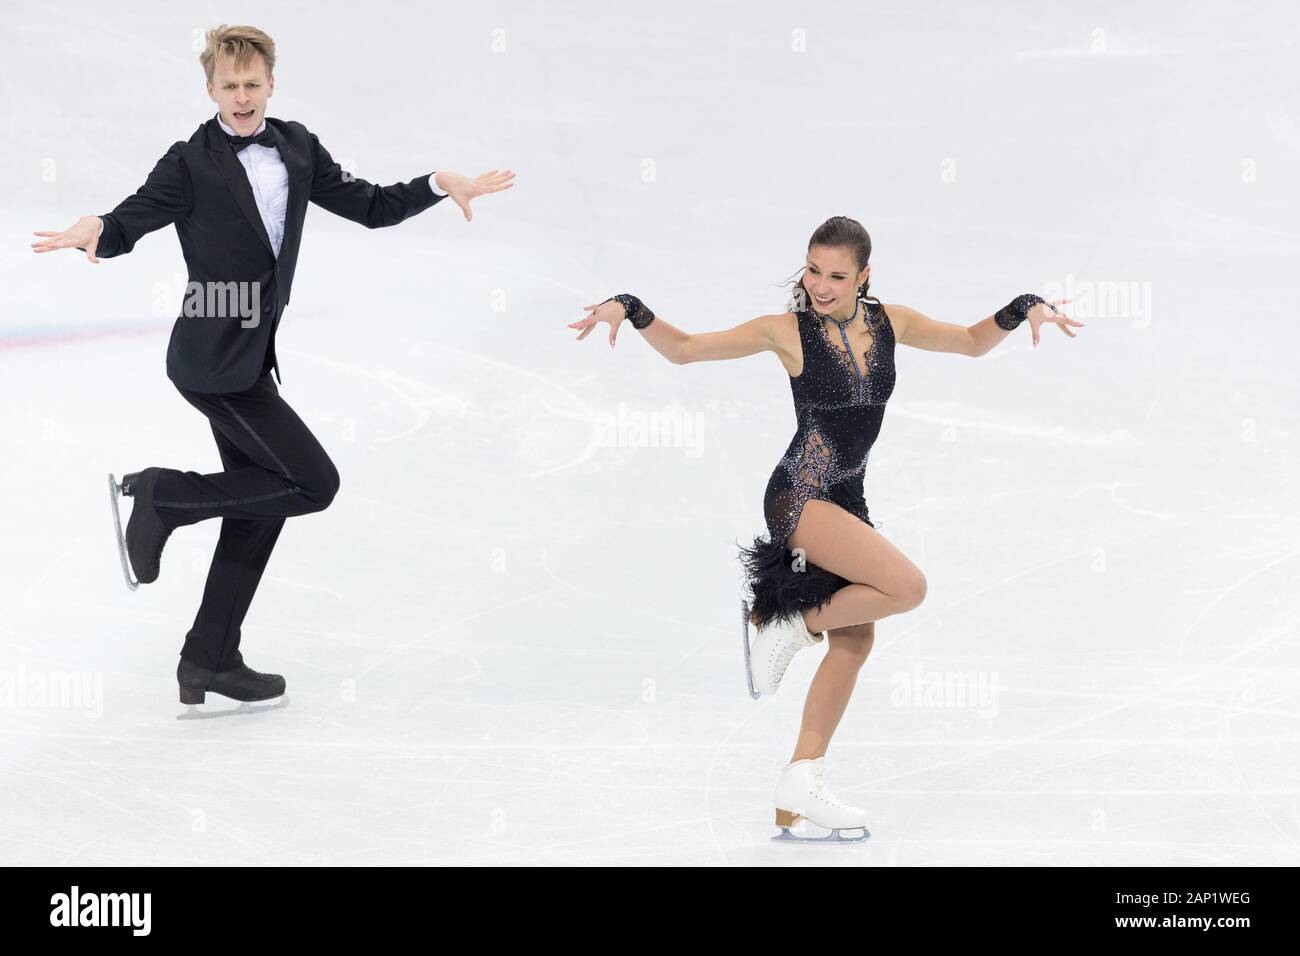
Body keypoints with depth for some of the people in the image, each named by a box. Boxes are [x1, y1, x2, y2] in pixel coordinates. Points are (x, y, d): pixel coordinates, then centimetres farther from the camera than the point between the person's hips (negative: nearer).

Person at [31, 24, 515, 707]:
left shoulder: (297, 149, 9)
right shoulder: (192, 163, -10)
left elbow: (370, 208, 12)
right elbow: (129, 223, -11)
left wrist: (439, 185, -2)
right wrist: (94, 231, -34)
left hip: (249, 360, 8)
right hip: (214, 361, -8)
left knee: (258, 509, 11)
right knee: (313, 482, -10)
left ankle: (210, 661, 18)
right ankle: (161, 495, 1)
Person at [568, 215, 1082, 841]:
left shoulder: (890, 323, 4)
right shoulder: (787, 331, -9)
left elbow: (972, 342, 17)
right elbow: (684, 349, -2)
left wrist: (1023, 309, 1)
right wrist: (631, 310, -16)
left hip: (847, 501, 7)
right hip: (798, 498, -7)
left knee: (855, 640, 7)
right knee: (907, 586, -21)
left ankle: (801, 785, 12)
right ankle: (789, 626, -1)